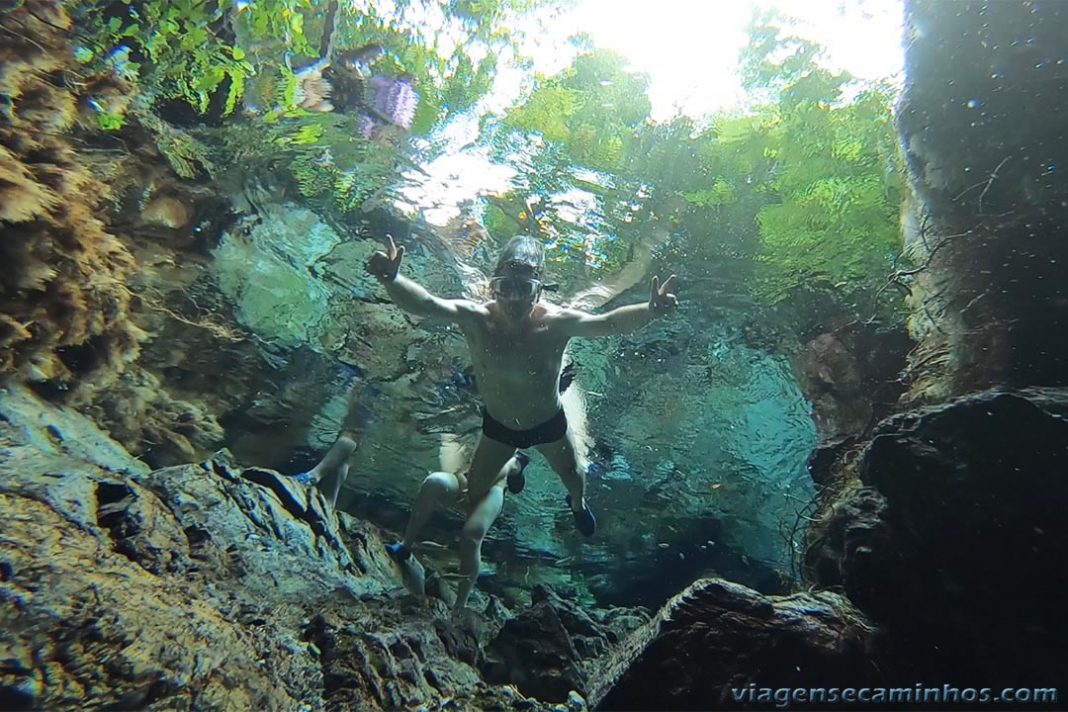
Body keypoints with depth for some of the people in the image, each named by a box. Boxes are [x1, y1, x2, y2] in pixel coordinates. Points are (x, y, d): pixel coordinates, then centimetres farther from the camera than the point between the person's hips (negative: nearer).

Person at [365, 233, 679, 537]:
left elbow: (609, 322, -48)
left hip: (549, 423, -1)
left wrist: (650, 310, -68)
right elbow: (424, 304, -45)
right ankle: (515, 464, 53)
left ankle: (578, 504, 61)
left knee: (574, 475, 20)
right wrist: (391, 280, -65)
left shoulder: (556, 323, -35)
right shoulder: (476, 318, -31)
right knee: (475, 492, 18)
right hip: (497, 425, 2)